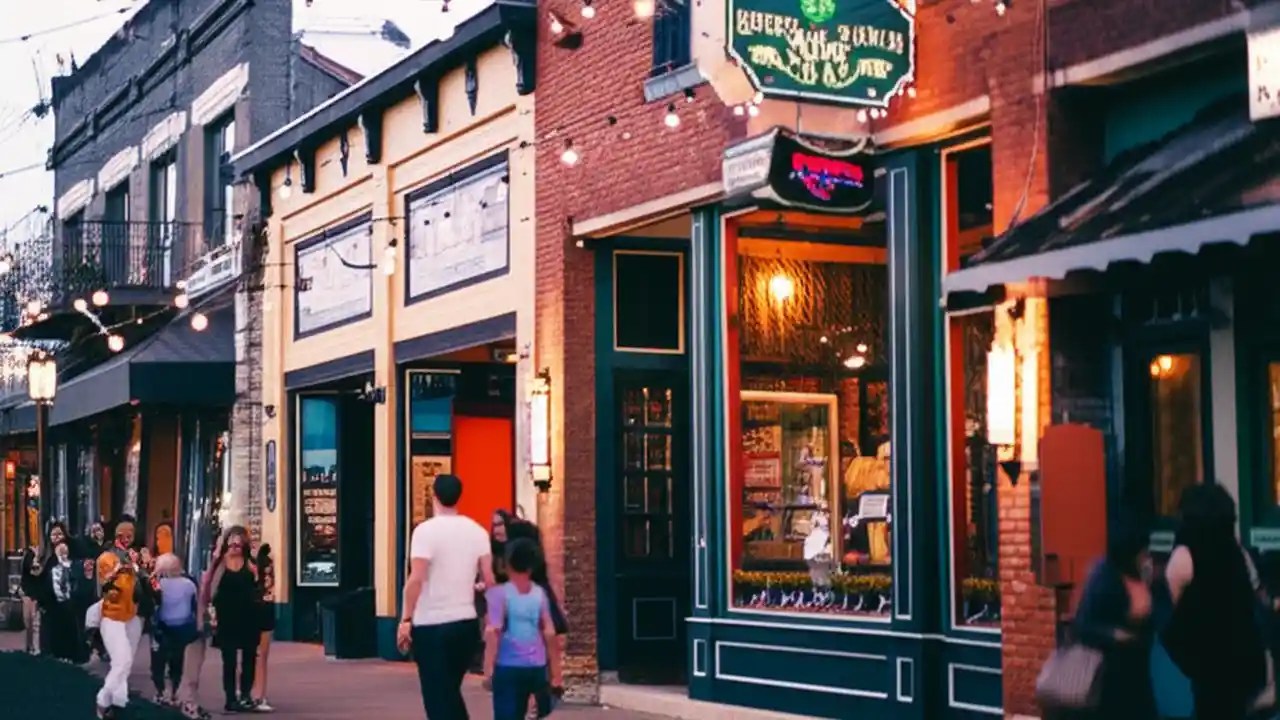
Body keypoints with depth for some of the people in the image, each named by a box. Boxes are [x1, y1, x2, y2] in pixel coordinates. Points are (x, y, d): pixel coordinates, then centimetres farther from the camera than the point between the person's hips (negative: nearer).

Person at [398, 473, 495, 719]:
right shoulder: (477, 531, 5)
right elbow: (490, 580, 2)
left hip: (431, 625, -5)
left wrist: (406, 620, -12)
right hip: (467, 623, 5)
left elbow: (416, 580, -17)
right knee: (451, 692, 20)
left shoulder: (426, 530, -10)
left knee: (437, 698, 1)